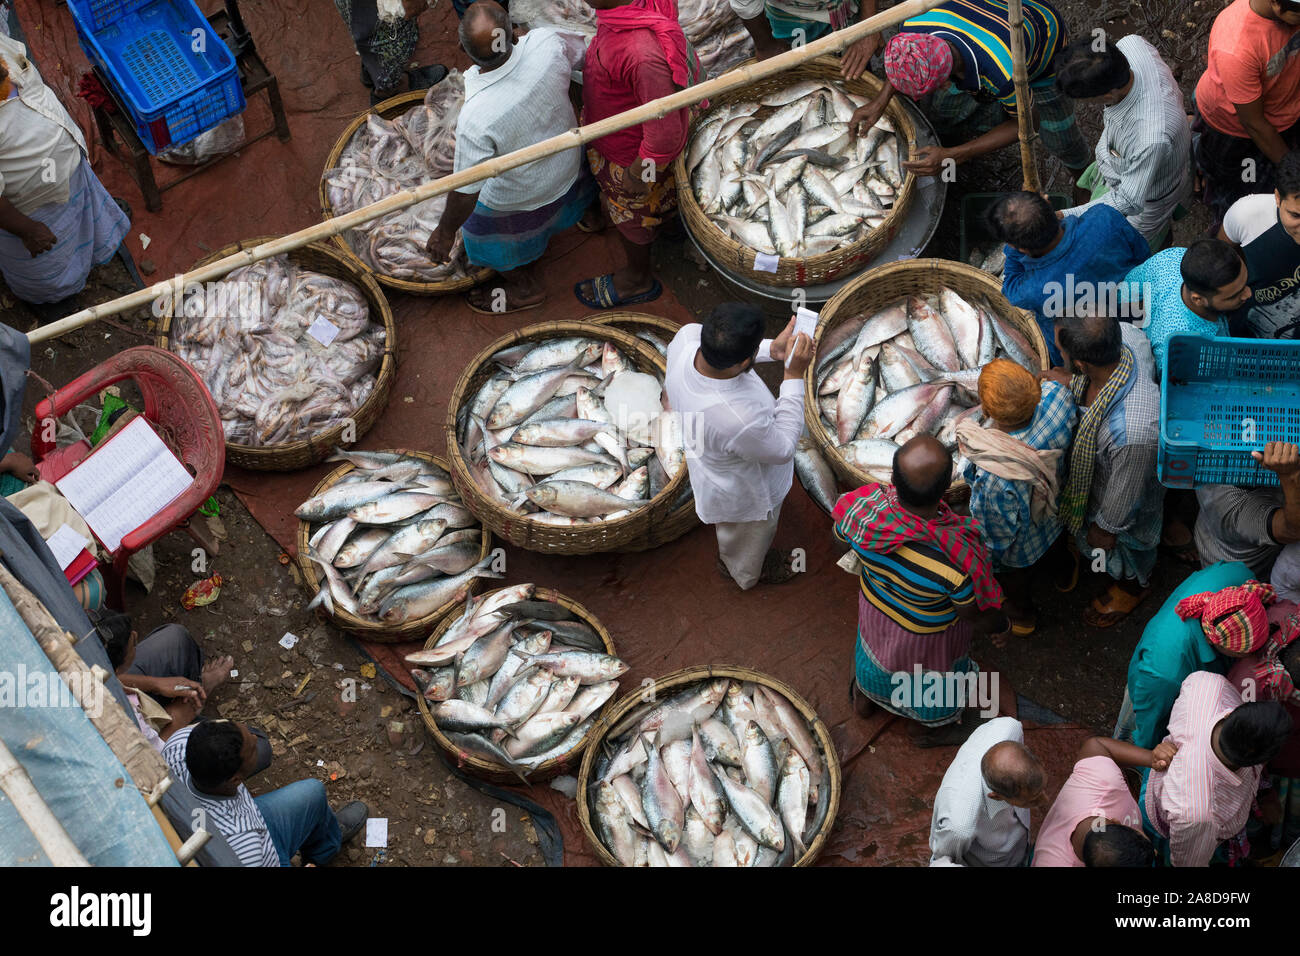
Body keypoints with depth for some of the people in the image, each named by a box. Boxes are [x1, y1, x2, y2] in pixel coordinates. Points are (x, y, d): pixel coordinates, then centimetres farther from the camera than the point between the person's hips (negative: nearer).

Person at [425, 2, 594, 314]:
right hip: (568, 167, 4)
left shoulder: (476, 118, -43)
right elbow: (584, 53, -9)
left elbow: (465, 191, -29)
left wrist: (445, 232, -10)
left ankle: (525, 288, 57)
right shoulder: (547, 43, -34)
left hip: (517, 201, -4)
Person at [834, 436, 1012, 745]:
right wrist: (1001, 625, -1)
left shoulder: (863, 508, -36)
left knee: (875, 651, 37)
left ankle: (863, 697, 68)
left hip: (873, 606, 3)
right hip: (924, 634, -3)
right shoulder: (957, 559, -45)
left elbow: (840, 542, -11)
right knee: (929, 674, 31)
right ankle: (926, 728, 62)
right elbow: (975, 616, -24)